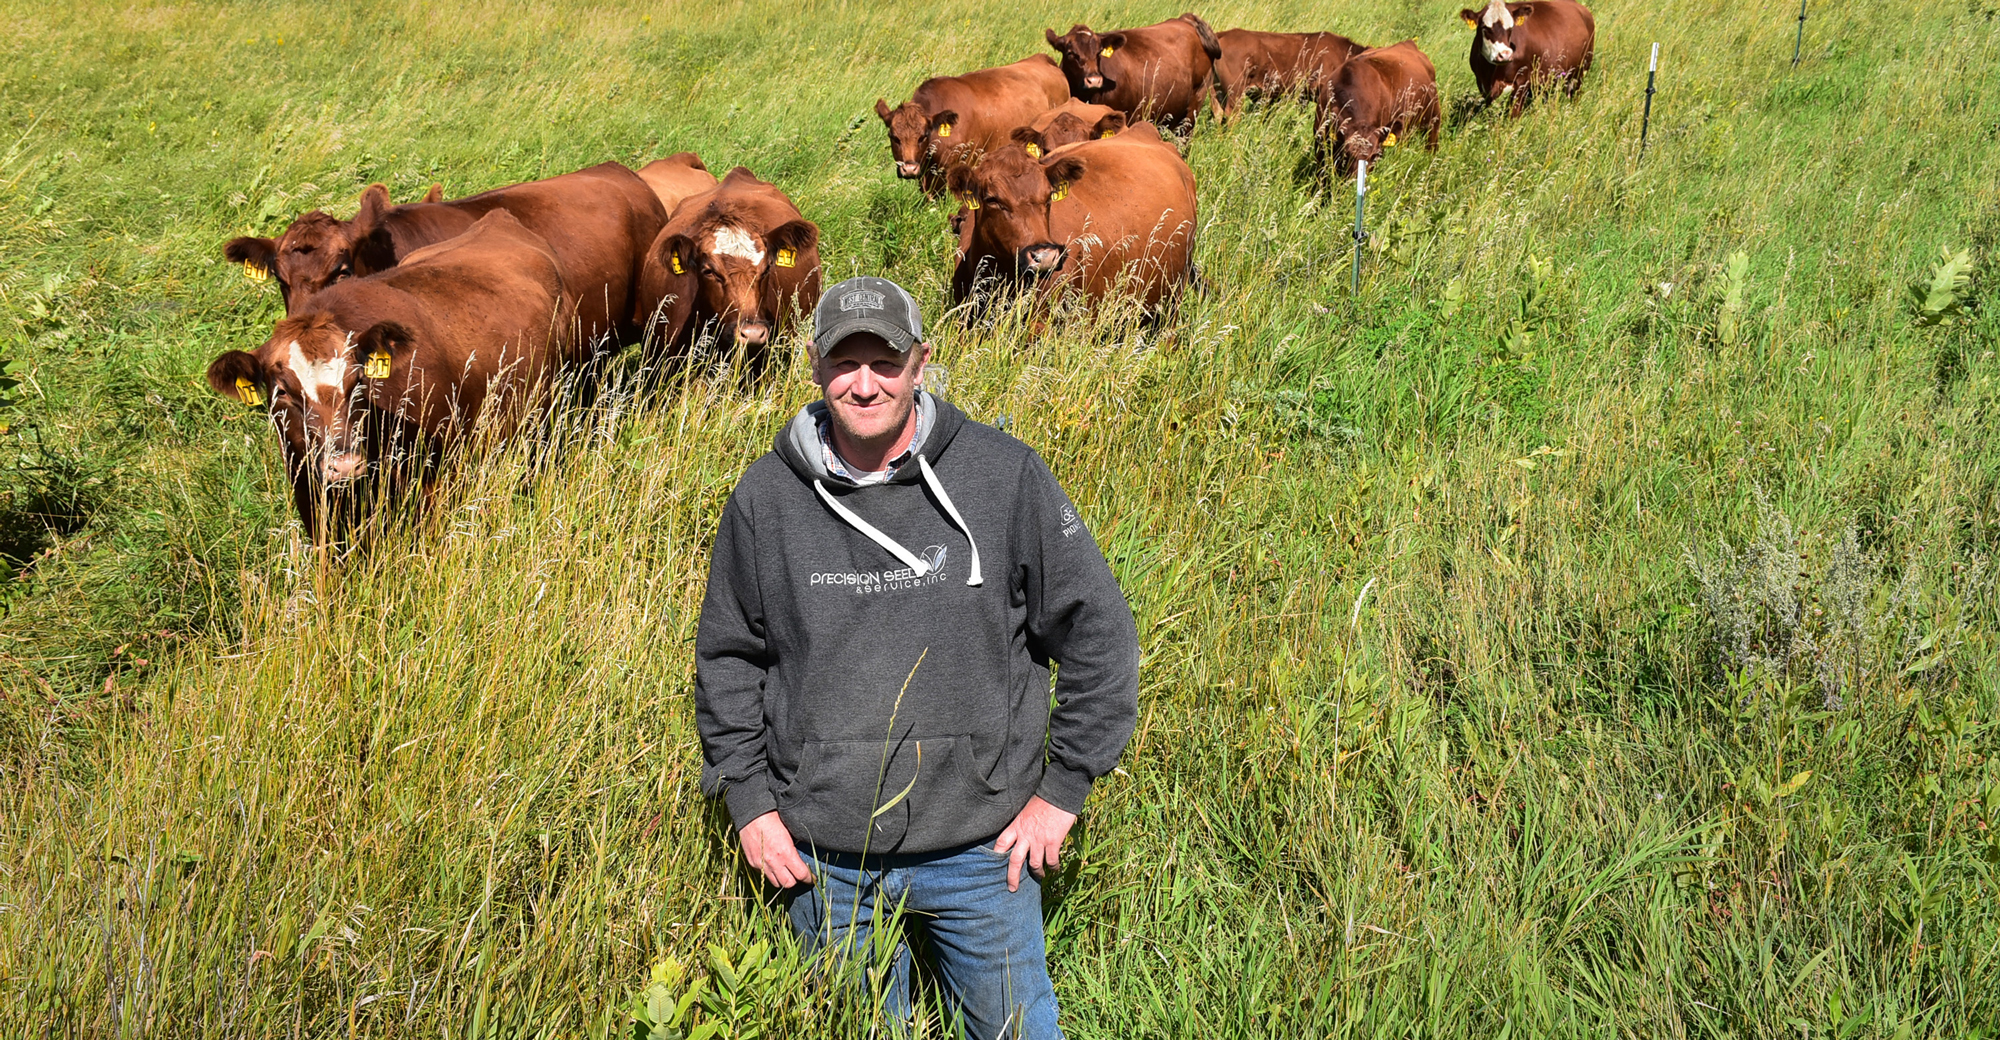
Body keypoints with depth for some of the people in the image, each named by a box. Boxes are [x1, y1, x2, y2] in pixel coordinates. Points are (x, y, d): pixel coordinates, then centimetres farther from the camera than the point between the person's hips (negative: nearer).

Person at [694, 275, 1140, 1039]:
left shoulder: (1004, 476, -7)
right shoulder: (766, 497, -2)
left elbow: (1096, 631, -1)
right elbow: (727, 658, 10)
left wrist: (1063, 789, -3)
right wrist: (749, 800, 3)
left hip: (982, 850, -1)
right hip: (827, 860, 2)